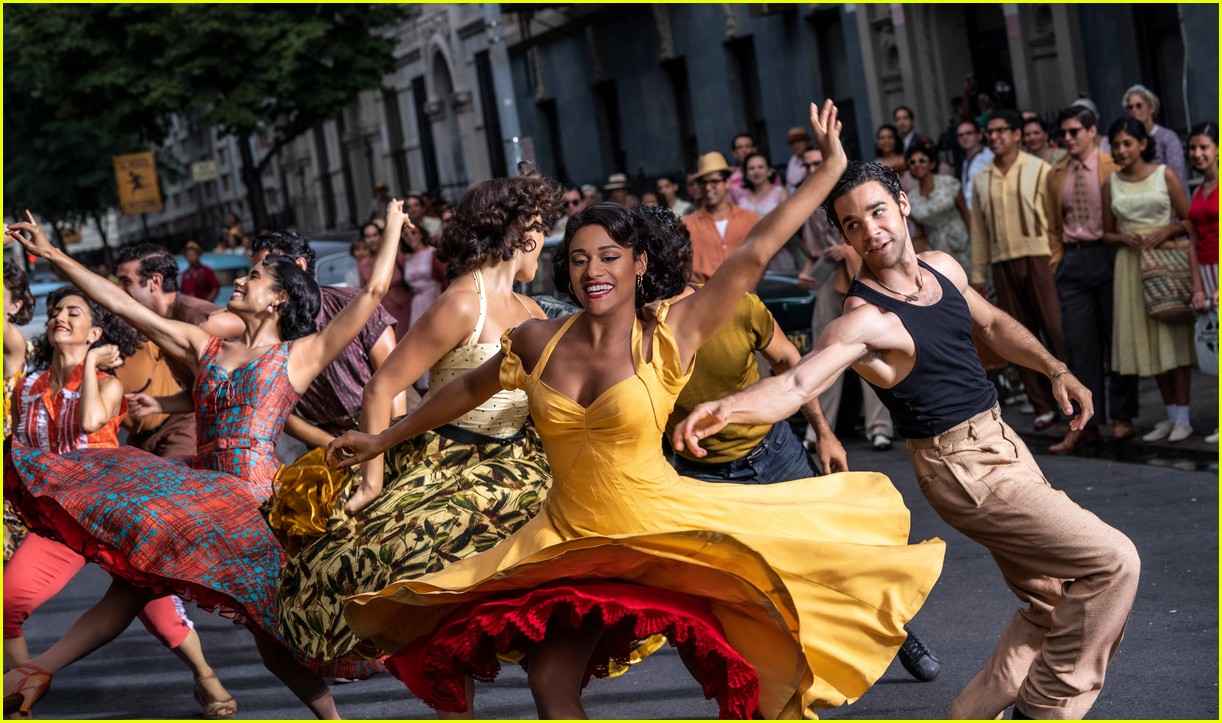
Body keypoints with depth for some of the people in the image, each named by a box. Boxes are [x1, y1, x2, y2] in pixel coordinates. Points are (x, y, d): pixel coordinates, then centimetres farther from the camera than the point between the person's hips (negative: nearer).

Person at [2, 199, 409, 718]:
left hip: (252, 495, -5)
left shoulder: (300, 355, 7)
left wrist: (393, 226, 12)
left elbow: (373, 292, 3)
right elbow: (121, 304, 18)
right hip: (197, 488, 5)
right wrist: (52, 255, 16)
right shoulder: (204, 349, 19)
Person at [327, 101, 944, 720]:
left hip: (663, 530, -3)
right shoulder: (537, 342, 0)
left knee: (738, 672, -6)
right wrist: (382, 440, 25)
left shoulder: (667, 336, -11)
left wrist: (831, 169, -14)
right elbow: (467, 390, 17)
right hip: (568, 541, 4)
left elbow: (755, 253, -13)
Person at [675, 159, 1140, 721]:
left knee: (1052, 604, 13)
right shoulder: (864, 319, -21)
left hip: (1003, 444, 8)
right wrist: (725, 408, -54)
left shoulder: (943, 269, 3)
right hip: (965, 469, -8)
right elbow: (795, 383, -36)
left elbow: (994, 324, 22)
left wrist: (1055, 369, 12)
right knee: (1113, 561, -12)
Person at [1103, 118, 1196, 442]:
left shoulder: (1164, 175, -1)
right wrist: (1124, 238, -7)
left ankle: (1183, 418, 0)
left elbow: (1189, 220, 0)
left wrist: (1165, 232, -17)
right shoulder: (1111, 183, 7)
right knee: (1145, 339, 5)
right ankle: (1170, 415, 15)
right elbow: (1107, 233, 13)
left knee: (1173, 334, -4)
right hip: (1130, 264, 3)